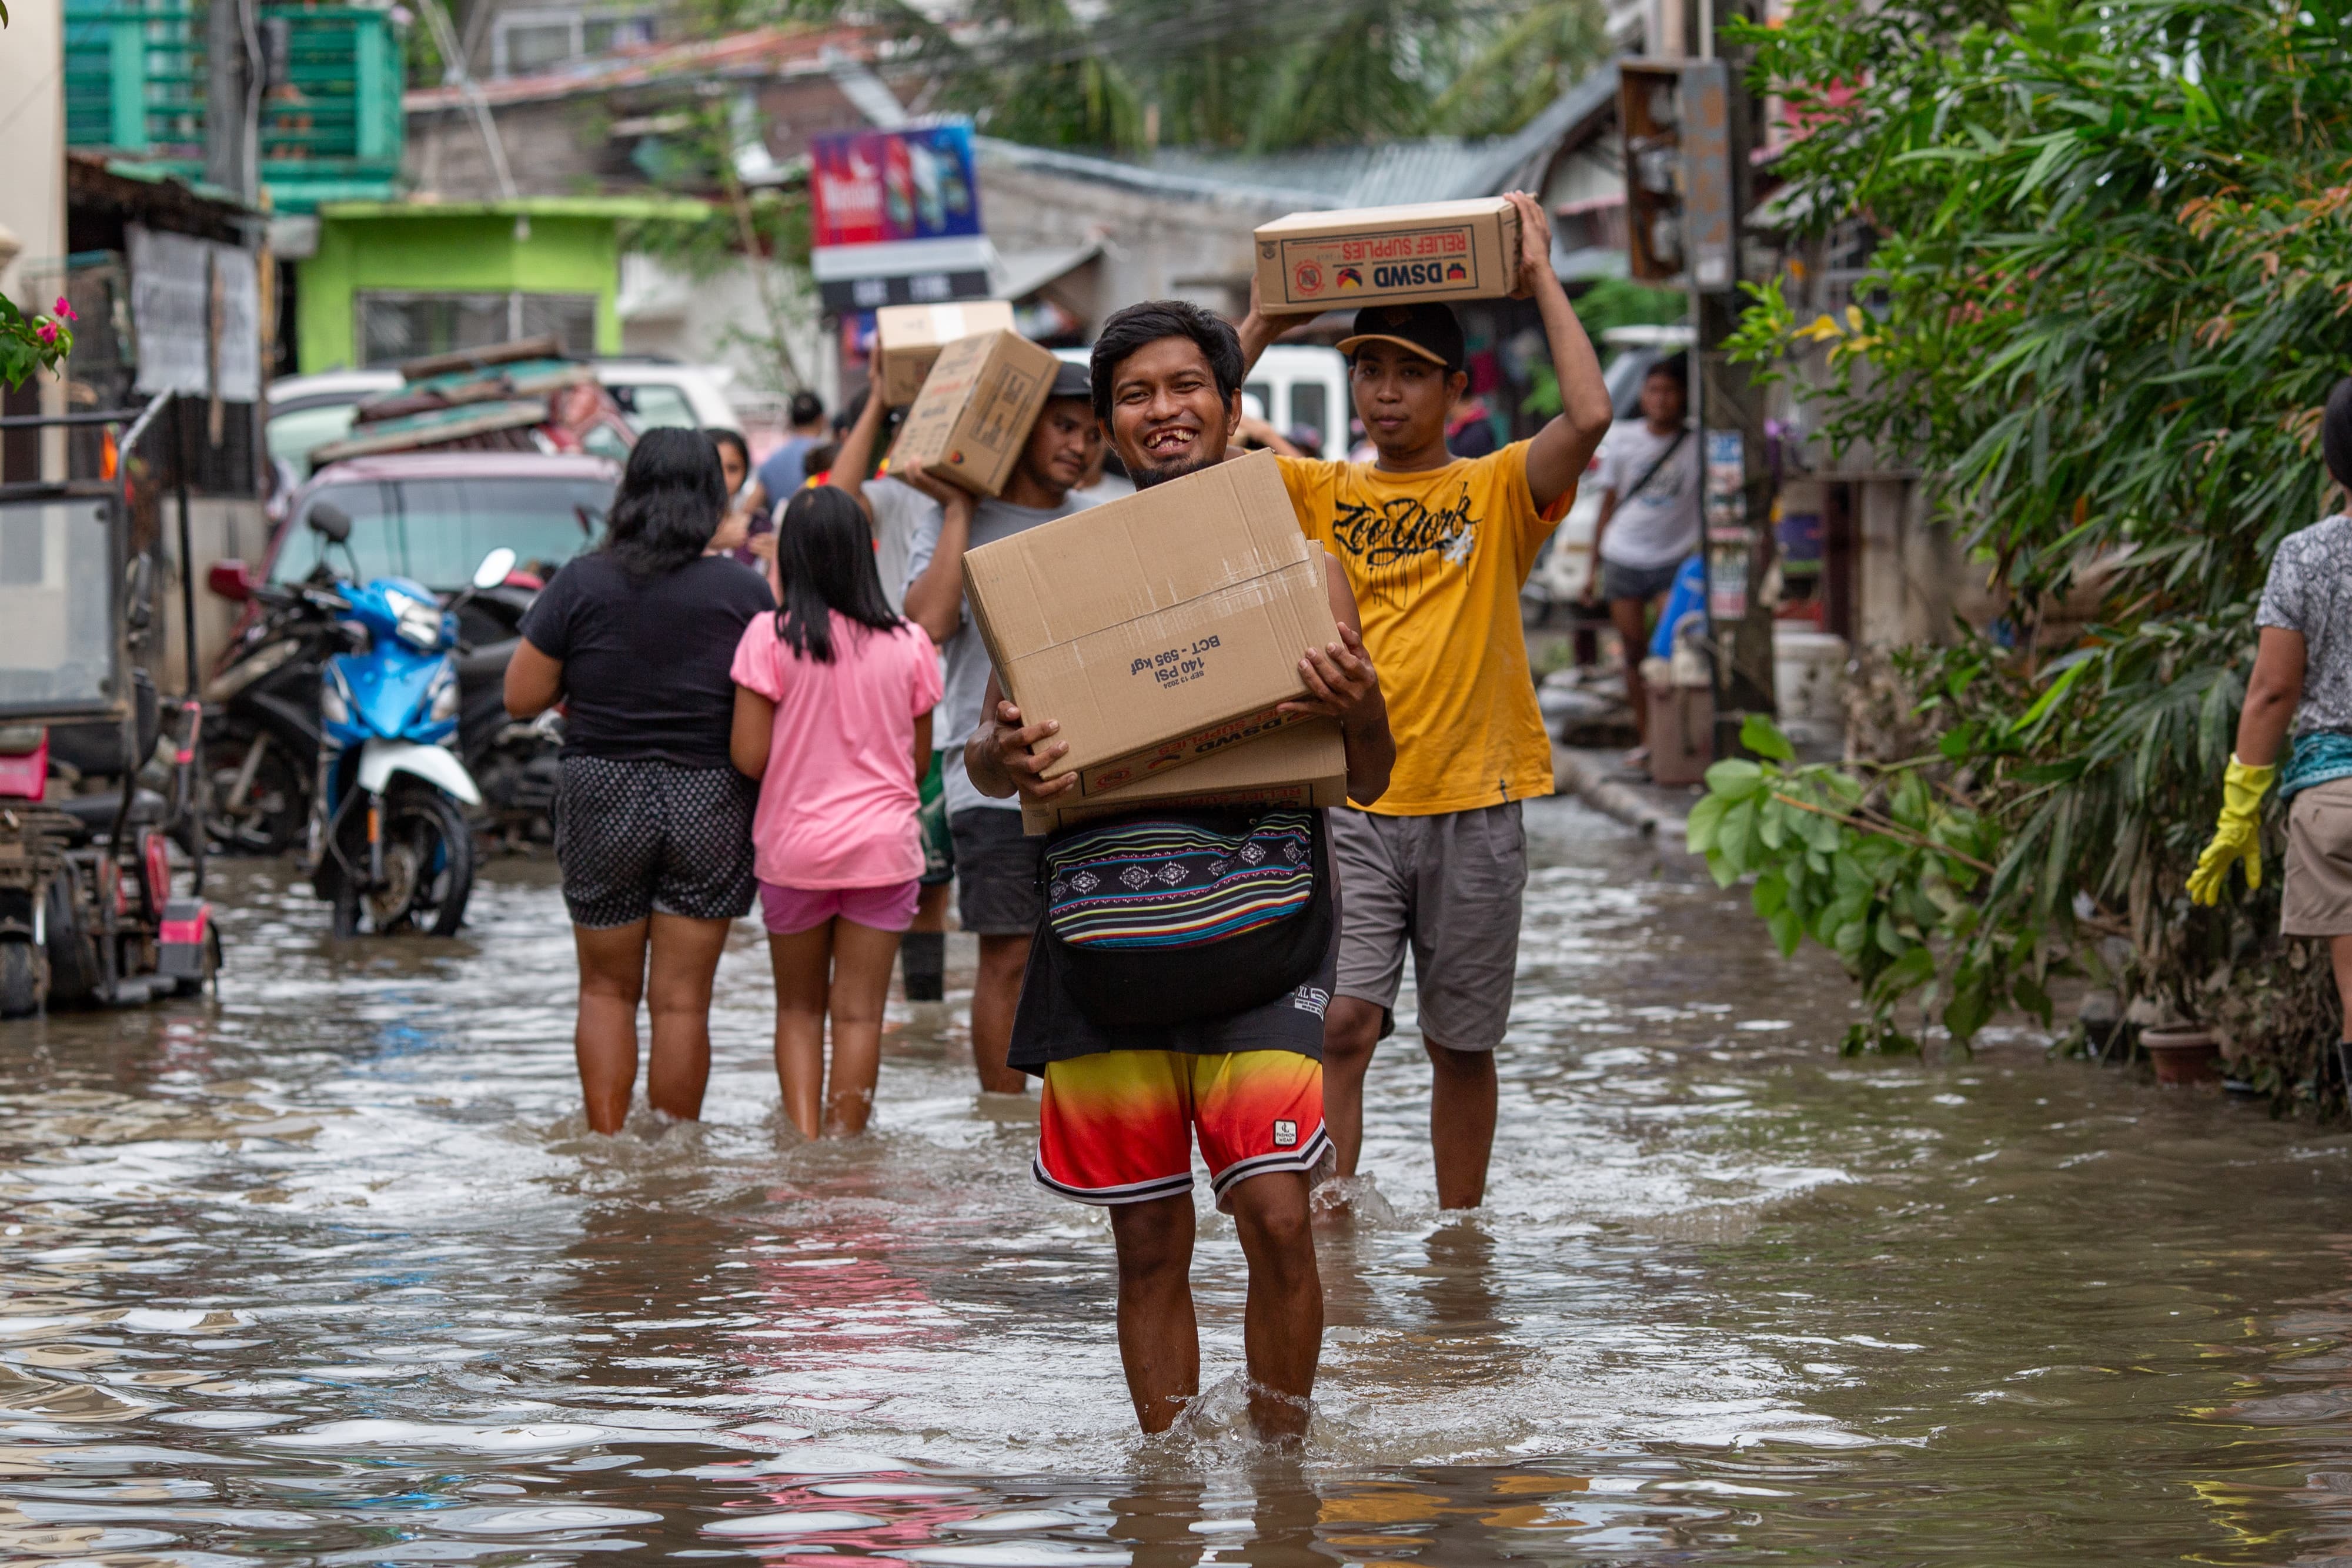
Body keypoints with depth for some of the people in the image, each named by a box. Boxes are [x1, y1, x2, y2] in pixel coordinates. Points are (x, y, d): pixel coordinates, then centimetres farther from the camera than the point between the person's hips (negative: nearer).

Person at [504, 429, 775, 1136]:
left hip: (602, 794, 0)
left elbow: (521, 698, -4)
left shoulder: (581, 583, -5)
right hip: (711, 802, 0)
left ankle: (606, 1144, 9)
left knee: (607, 989, 14)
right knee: (682, 999, 5)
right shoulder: (745, 592, -6)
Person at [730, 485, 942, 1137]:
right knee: (859, 1012, 4)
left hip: (795, 845, -1)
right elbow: (919, 761, 6)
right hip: (883, 845, 1)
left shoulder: (770, 637, -10)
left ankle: (803, 1139, 1)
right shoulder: (909, 643, -3)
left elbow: (749, 758, -10)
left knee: (798, 1006, 13)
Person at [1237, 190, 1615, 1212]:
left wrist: (1541, 280, -7)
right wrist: (1269, 314, 1)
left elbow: (1590, 415, -15)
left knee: (1461, 1042, 9)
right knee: (1341, 1022, -13)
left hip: (1471, 806, 0)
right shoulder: (1319, 495, 8)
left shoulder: (1497, 493, 2)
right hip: (1351, 803, 0)